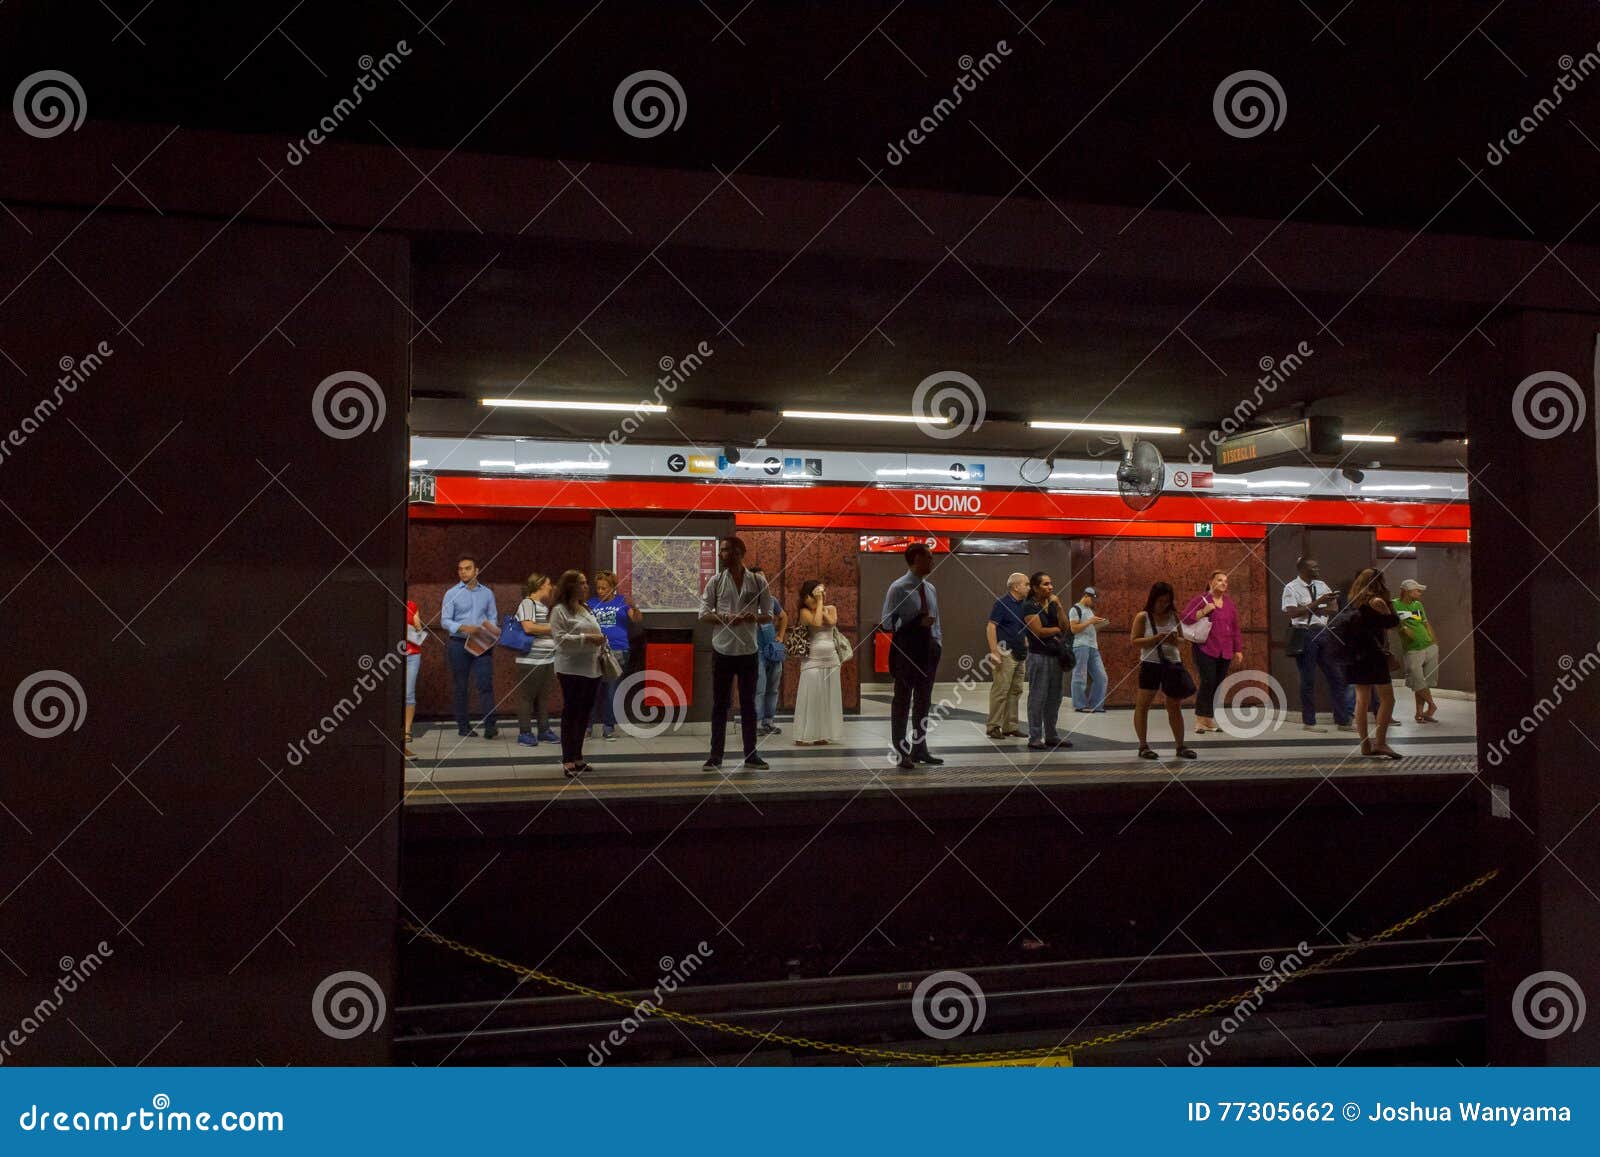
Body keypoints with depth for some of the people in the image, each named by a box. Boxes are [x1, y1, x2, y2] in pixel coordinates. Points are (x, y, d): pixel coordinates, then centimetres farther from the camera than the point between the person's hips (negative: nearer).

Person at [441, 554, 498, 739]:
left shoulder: (487, 593, 10)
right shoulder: (452, 594, 3)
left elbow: (493, 618, 11)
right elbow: (445, 621, -3)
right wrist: (463, 628, -19)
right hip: (459, 644, -1)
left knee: (486, 684, -10)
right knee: (460, 687, 5)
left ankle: (490, 726, -14)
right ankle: (463, 726, 13)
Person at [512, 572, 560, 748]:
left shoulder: (544, 606, 18)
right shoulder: (527, 603, -10)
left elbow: (552, 620, 34)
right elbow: (528, 627, -22)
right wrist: (551, 628, -11)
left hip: (548, 660, 9)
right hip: (530, 660, -9)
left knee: (544, 696, 12)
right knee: (527, 696, -2)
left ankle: (544, 730, 20)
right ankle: (524, 732, 3)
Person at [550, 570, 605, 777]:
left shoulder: (586, 609, 18)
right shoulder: (560, 610, -8)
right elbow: (560, 638, -17)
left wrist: (600, 640, 10)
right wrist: (587, 638, -22)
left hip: (592, 669, 8)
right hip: (572, 670, -8)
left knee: (584, 714, 11)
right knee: (571, 713, -5)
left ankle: (577, 757, 20)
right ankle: (568, 761, -1)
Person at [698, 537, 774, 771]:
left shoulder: (758, 582, 1)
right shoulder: (716, 581, 2)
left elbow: (769, 615, 5)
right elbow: (703, 614, 1)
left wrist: (756, 617, -17)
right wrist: (725, 617, -17)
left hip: (748, 650, 0)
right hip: (722, 650, 0)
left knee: (748, 704, 7)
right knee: (720, 704, 3)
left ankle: (751, 755, 15)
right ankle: (715, 756, 10)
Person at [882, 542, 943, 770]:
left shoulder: (930, 589, 11)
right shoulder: (898, 588, -10)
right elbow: (886, 623, -14)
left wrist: (937, 648, 9)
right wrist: (917, 624, -23)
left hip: (928, 650, 7)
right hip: (905, 650, -7)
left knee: (923, 701, 14)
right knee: (902, 701, -2)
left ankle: (919, 749, 25)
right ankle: (902, 752, 4)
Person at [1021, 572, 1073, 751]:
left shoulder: (1052, 605, 13)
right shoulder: (1029, 607, -8)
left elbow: (1065, 627, 5)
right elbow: (1039, 631, -16)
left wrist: (1059, 606, -5)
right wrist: (1057, 630, -1)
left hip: (1055, 655, 7)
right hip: (1039, 656, -7)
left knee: (1054, 698, 9)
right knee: (1038, 698, -5)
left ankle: (1051, 736, 17)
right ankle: (1034, 738, -1)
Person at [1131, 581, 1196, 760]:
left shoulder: (1173, 616, 7)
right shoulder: (1143, 617, -4)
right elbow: (1135, 641, -9)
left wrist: (1175, 640, -10)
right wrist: (1155, 638, -21)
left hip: (1172, 664, 4)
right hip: (1151, 665, -3)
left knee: (1175, 707, 9)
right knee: (1142, 705, -1)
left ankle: (1180, 746, 17)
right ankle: (1143, 746, 8)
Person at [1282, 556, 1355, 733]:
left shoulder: (1321, 586, 12)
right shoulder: (1291, 588, -7)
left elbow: (1335, 607, 9)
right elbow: (1292, 612, -17)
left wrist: (1321, 610, -11)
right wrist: (1318, 602, -18)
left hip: (1323, 633, 6)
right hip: (1304, 635, -6)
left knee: (1336, 676, 6)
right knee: (1308, 680, 0)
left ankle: (1342, 720, 13)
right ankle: (1309, 722, 11)